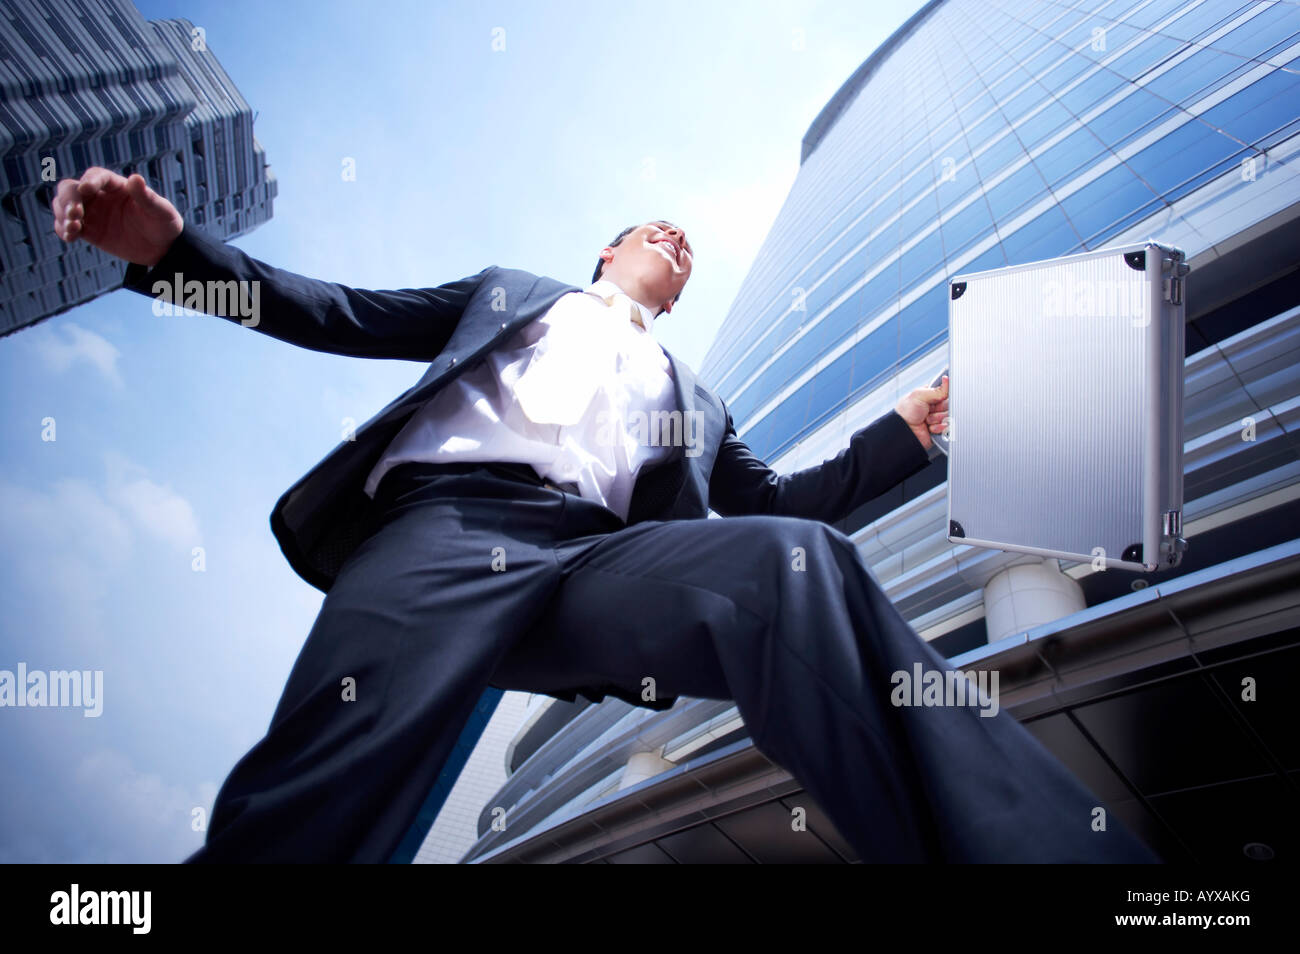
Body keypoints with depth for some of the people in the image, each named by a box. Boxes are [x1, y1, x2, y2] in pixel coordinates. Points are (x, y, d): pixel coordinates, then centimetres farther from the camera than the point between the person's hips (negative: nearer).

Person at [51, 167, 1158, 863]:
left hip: (596, 562, 2)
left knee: (797, 557, -30)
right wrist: (172, 248, 11)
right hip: (444, 527, -1)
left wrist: (909, 427, 17)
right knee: (310, 809, -31)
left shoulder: (693, 395, 37)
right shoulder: (511, 292, 32)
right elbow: (341, 315, 24)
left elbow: (780, 501, 28)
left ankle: (1020, 840, -33)